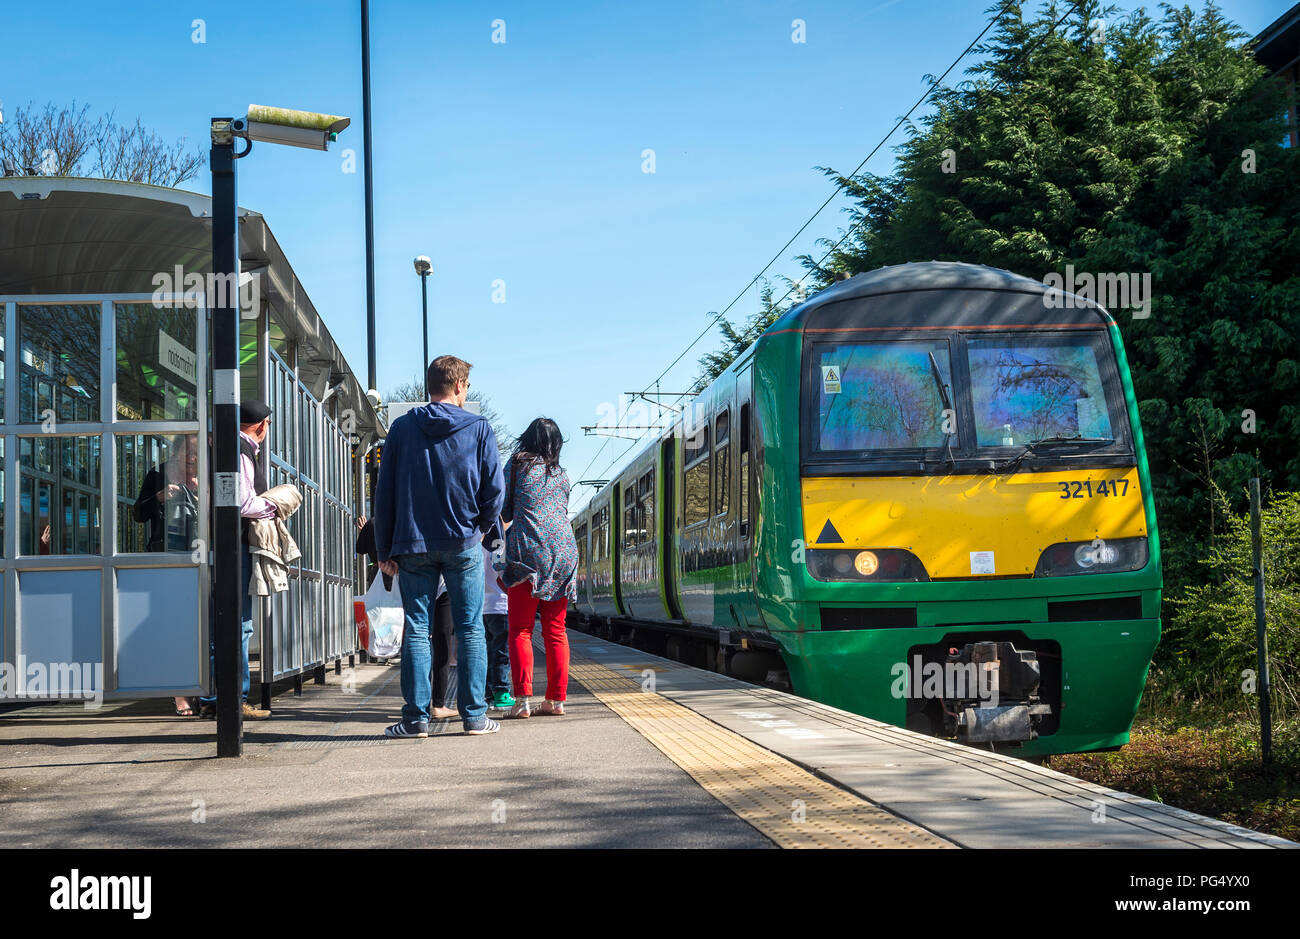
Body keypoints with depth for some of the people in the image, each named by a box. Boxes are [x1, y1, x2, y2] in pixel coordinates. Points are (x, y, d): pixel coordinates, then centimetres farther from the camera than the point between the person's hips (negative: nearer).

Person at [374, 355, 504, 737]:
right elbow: (494, 490, -1)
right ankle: (474, 715, 4)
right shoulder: (479, 428, 0)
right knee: (470, 630, 5)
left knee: (416, 630, 4)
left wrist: (385, 549, 8)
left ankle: (416, 717, 1)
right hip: (463, 545, -1)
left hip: (413, 546, 1)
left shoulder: (402, 427, 4)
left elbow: (384, 491, 4)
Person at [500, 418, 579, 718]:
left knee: (520, 630, -3)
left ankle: (522, 699, -13)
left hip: (527, 551, -4)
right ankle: (556, 699, 7)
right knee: (555, 631, 8)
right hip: (563, 554, 4)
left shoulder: (518, 465, 4)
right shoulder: (562, 475, 16)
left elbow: (504, 510, 7)